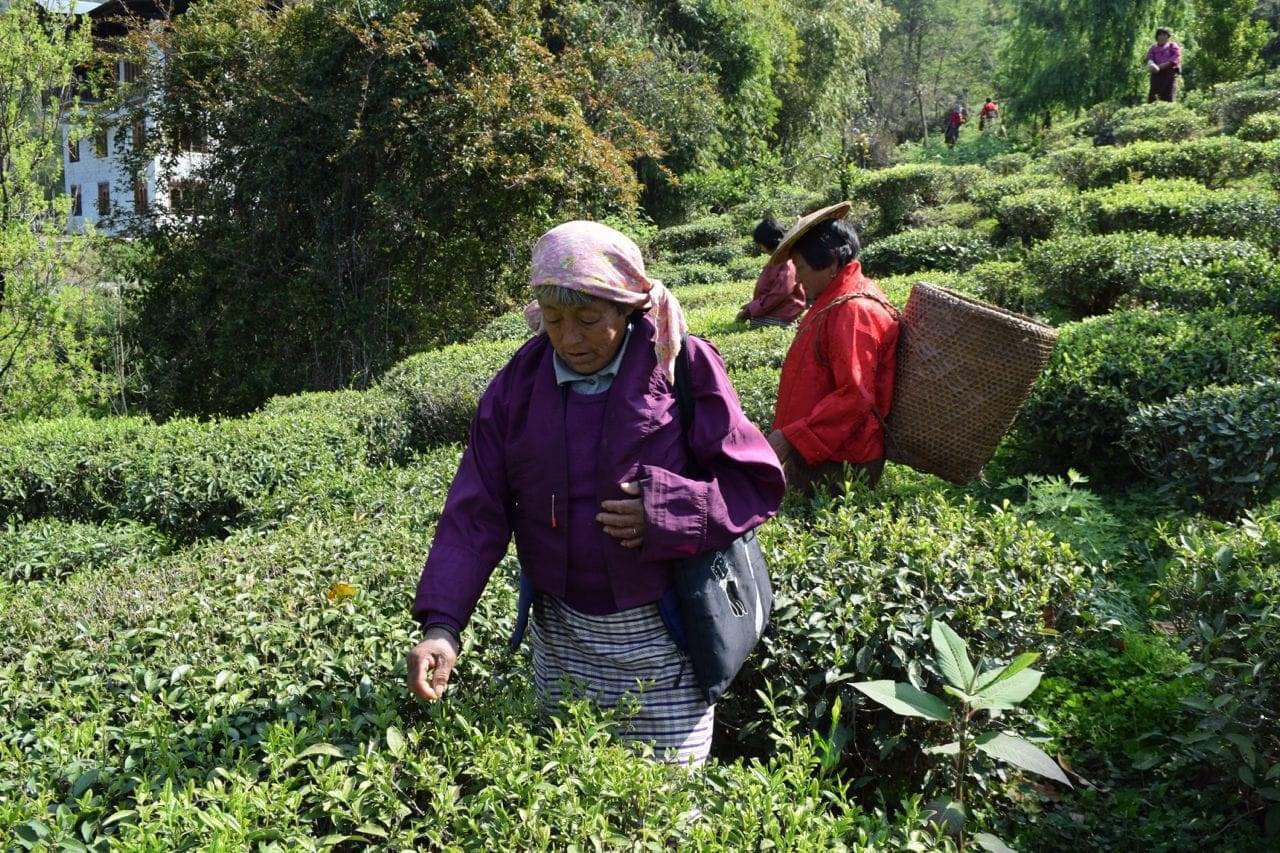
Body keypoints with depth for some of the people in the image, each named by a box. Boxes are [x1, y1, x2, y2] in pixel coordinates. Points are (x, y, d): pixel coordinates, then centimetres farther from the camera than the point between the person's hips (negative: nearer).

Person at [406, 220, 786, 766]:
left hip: (661, 635, -3)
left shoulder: (683, 369, -10)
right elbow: (476, 511, -5)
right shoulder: (519, 383, -2)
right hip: (560, 635, 3)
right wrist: (442, 625, -16)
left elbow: (756, 483, -6)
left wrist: (670, 512, -22)